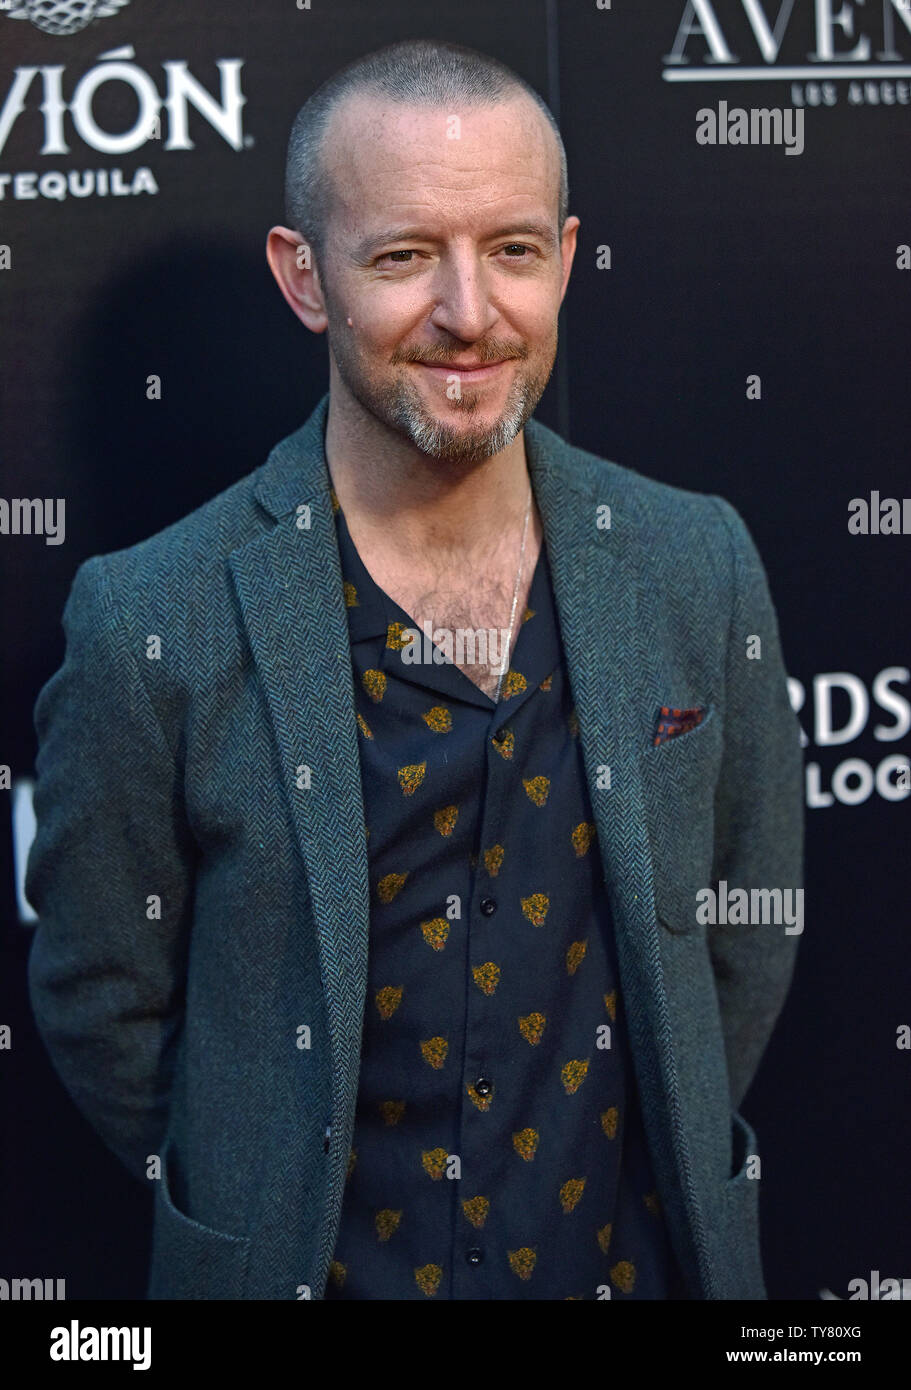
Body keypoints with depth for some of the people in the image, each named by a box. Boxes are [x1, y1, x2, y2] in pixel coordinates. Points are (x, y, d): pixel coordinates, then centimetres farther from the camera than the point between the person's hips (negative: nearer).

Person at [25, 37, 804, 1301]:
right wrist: (259, 1217, 0)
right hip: (319, 1266, -2)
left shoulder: (700, 569, -9)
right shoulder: (152, 626, -18)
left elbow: (752, 931, 2)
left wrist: (663, 1170, 4)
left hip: (634, 1257, 3)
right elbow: (100, 1003, -7)